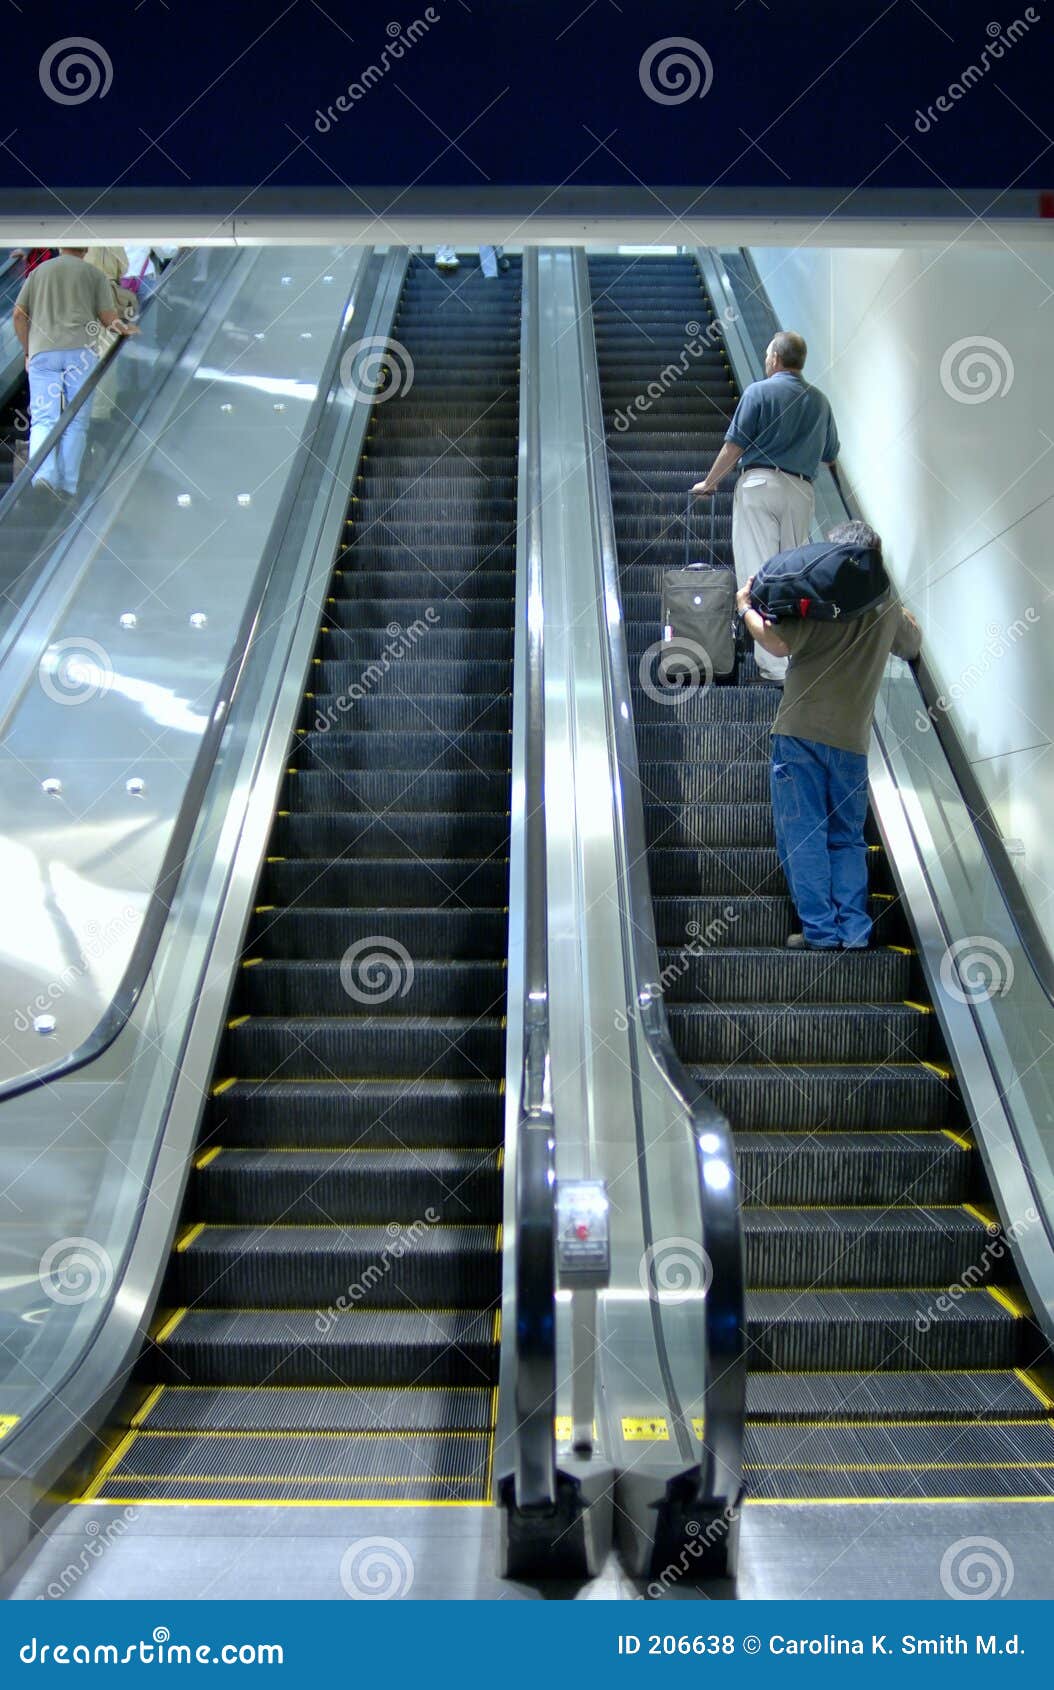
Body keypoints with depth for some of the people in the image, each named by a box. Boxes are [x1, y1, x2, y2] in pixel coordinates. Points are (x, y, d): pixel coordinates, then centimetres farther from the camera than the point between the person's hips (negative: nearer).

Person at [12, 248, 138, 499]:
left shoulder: (38, 271, 18)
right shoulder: (94, 273, 11)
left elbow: (18, 315, 14)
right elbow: (109, 318, 7)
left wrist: (27, 352, 24)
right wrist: (125, 328, 28)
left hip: (42, 351, 2)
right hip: (80, 350, -1)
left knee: (43, 419, -3)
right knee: (76, 421, 2)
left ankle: (43, 473, -26)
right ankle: (67, 485, -4)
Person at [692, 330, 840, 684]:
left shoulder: (759, 391, -1)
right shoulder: (820, 401, 14)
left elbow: (734, 446, -5)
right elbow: (829, 456, 21)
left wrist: (709, 482, 8)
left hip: (759, 485, -5)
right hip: (801, 492, 5)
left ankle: (775, 665, -10)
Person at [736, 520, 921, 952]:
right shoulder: (888, 609, 13)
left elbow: (779, 644, -18)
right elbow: (912, 645, 32)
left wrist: (746, 609, -2)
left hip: (802, 731, -5)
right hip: (852, 739, 5)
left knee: (802, 834, 0)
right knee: (847, 838, 12)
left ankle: (820, 930, -2)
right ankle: (854, 929, 5)